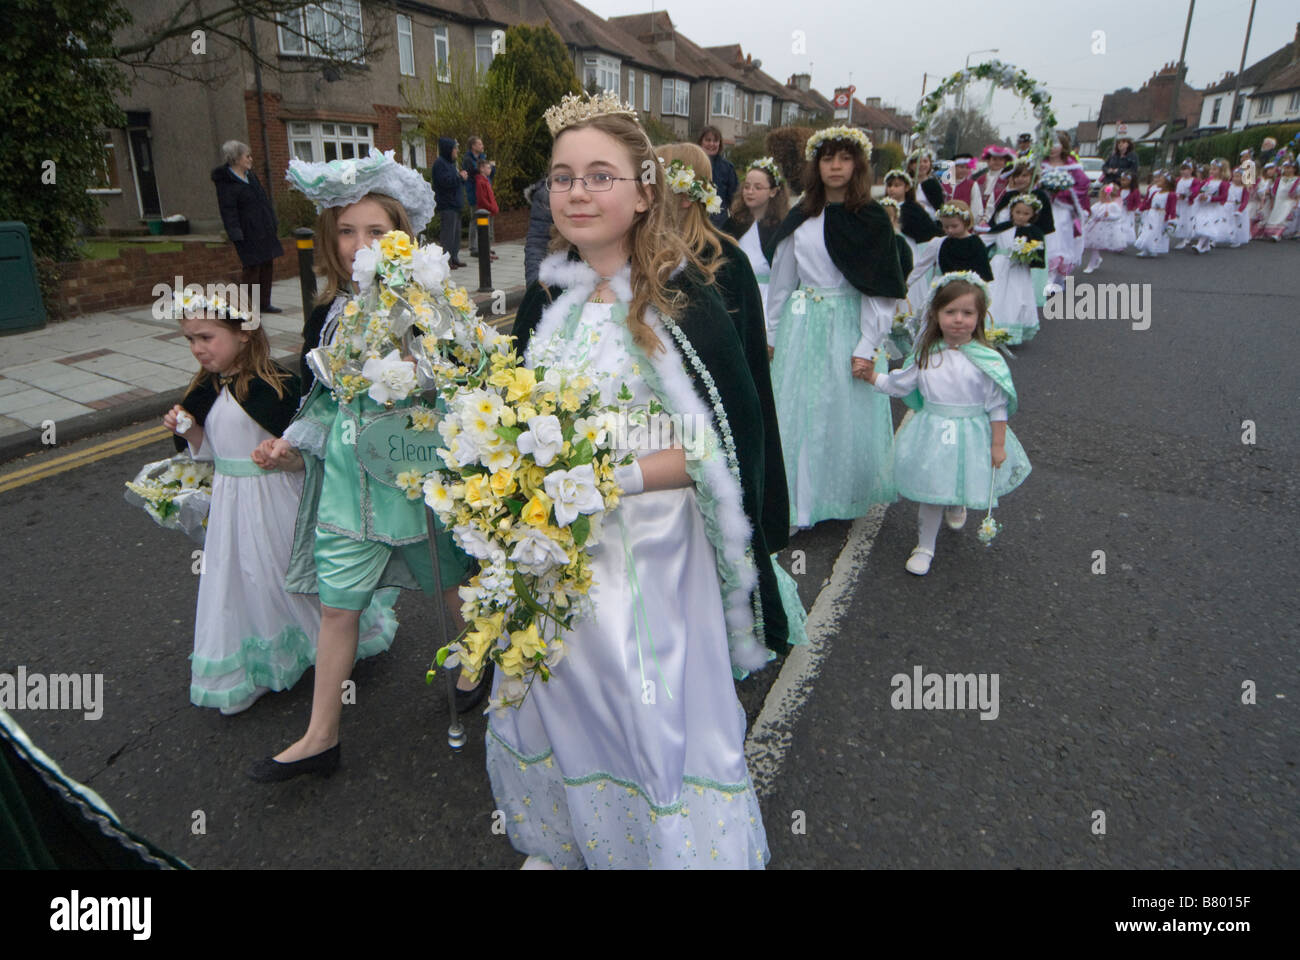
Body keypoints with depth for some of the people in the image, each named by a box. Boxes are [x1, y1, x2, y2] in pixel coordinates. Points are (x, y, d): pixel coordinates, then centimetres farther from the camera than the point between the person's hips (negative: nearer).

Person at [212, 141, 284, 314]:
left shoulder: (250, 175, 15)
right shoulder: (226, 182, -11)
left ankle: (264, 303, 19)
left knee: (268, 266, 10)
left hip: (265, 230, 8)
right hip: (249, 234, -8)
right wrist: (236, 234, -20)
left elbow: (264, 200, 22)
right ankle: (246, 305, 0)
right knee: (252, 268, -8)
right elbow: (228, 211, -15)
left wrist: (274, 223, 19)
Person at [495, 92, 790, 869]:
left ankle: (675, 844, 39)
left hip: (646, 551, -6)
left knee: (652, 711, 9)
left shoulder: (682, 302, -14)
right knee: (559, 698, 21)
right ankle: (562, 841, 48)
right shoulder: (548, 297, 5)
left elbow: (731, 440, -17)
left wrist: (620, 476, -24)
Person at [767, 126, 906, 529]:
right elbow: (781, 278, 12)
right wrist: (772, 333, 11)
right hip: (801, 325, 3)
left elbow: (881, 288, -6)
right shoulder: (800, 217, 7)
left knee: (845, 411, 2)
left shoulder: (872, 219, -3)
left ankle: (840, 496, 20)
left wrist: (867, 346, -11)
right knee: (795, 409, 5)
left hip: (847, 324, -3)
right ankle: (795, 498, 17)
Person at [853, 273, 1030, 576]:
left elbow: (997, 406, -7)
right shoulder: (926, 354, -2)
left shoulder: (988, 360, -11)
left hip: (972, 434, -1)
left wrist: (998, 445, -6)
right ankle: (924, 547, 24)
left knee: (964, 486, 16)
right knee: (931, 492, 8)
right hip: (932, 434, 2)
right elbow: (900, 385, 12)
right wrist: (871, 376, 7)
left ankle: (956, 506, 55)